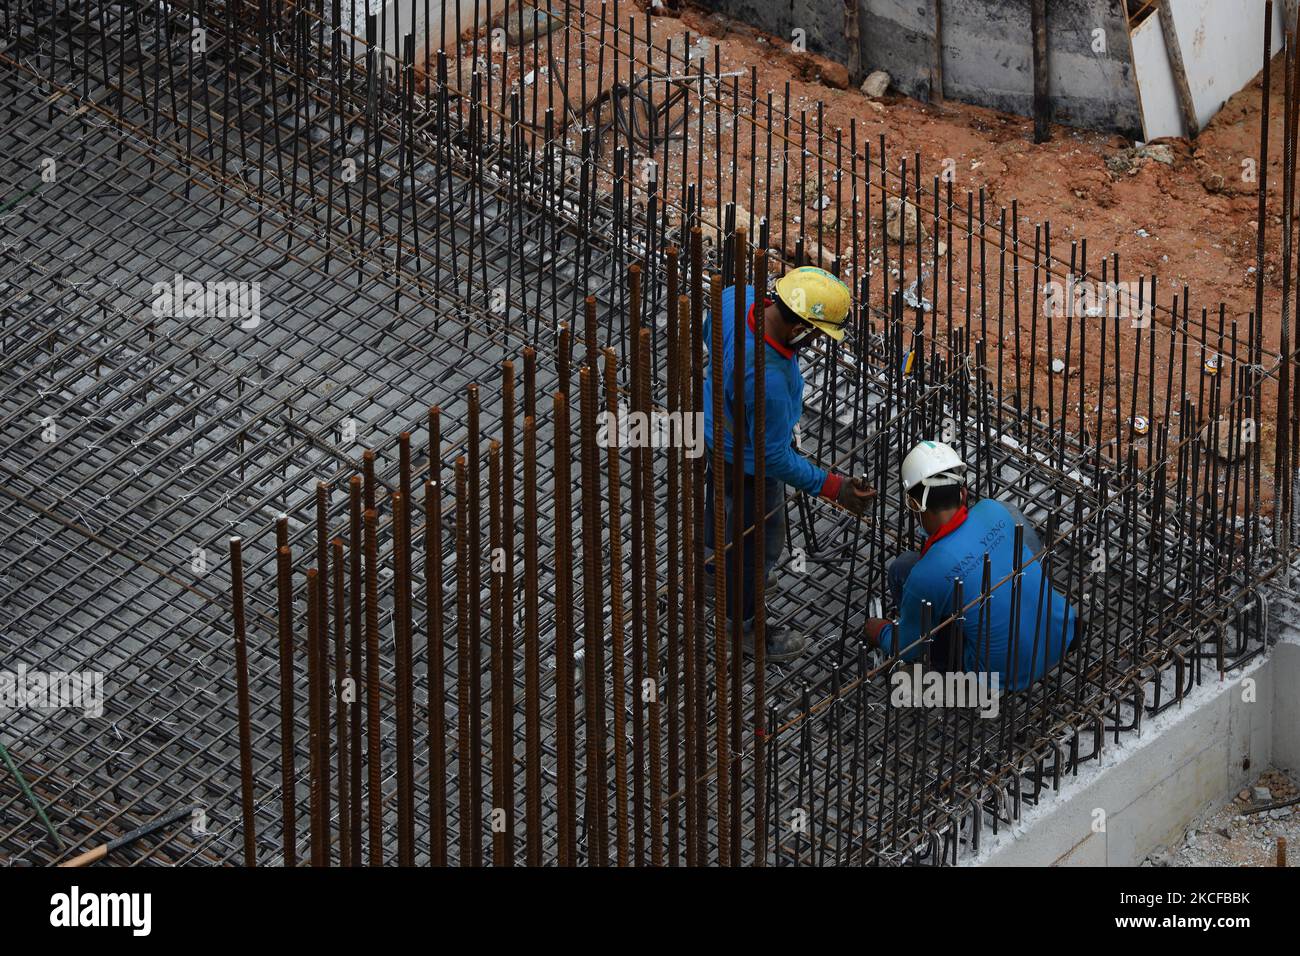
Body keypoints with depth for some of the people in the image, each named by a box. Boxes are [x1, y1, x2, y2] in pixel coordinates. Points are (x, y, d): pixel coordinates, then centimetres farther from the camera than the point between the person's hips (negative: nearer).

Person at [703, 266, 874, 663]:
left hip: (716, 427, 8)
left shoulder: (738, 297, -26)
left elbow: (708, 335, 0)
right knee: (759, 541, 18)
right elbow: (774, 458, -31)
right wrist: (832, 487, -23)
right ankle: (745, 625, 42)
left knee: (720, 502, 36)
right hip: (747, 463, -8)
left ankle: (714, 569, 65)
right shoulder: (768, 379, -46)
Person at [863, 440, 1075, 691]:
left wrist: (880, 632, 21)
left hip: (1007, 677, -4)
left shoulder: (924, 575, -22)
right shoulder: (994, 511, -10)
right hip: (1063, 638, 4)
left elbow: (905, 649, -2)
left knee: (902, 568, 1)